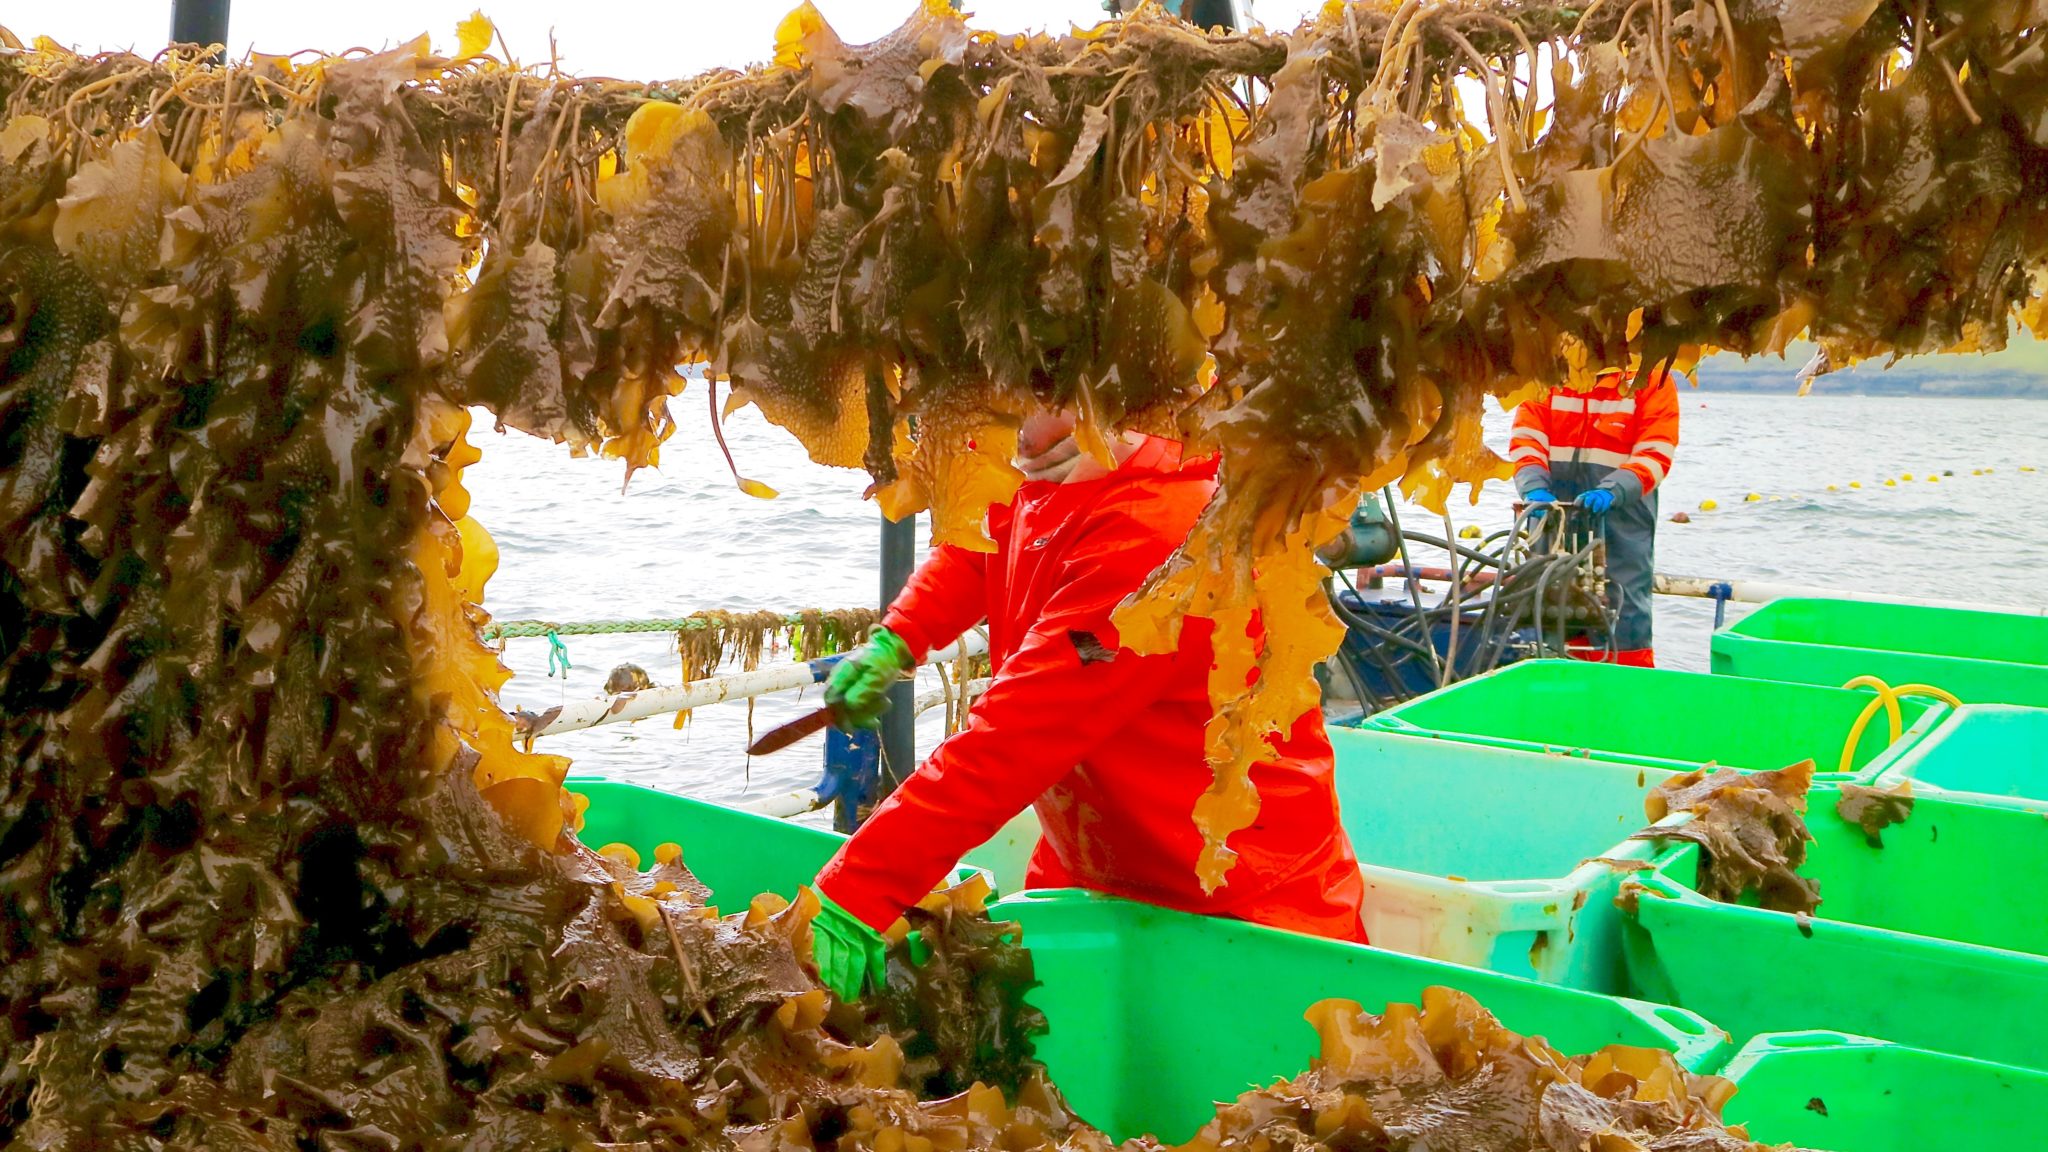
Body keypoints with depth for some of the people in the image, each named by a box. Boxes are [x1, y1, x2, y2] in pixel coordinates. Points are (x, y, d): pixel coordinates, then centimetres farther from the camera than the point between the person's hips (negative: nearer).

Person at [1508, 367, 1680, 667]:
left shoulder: (1651, 379, -2)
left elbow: (1654, 453, -8)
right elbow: (1526, 438, -1)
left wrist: (1612, 492, -24)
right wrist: (1534, 487, -19)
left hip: (1622, 518, -3)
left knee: (1624, 614, -2)